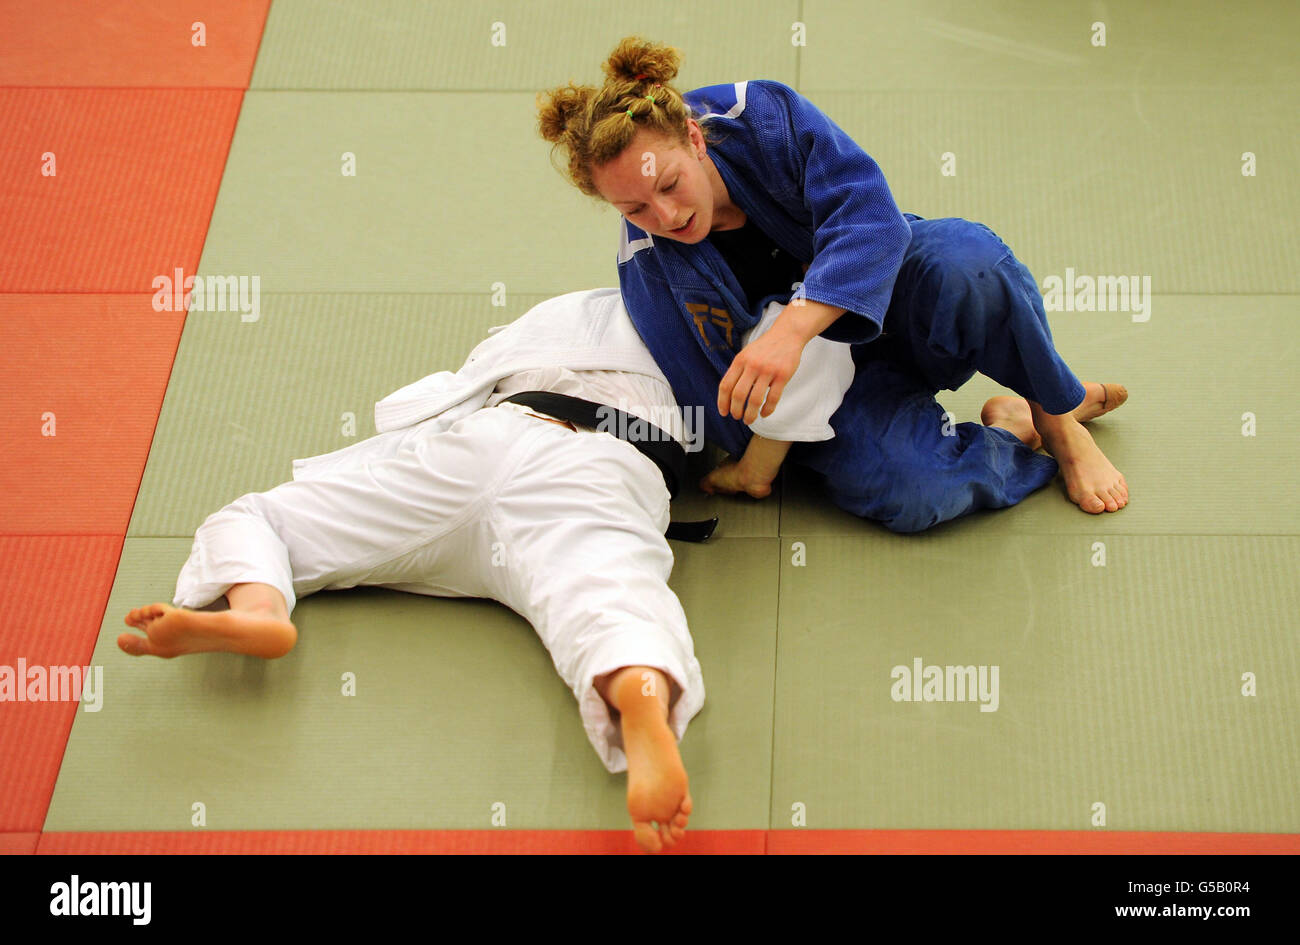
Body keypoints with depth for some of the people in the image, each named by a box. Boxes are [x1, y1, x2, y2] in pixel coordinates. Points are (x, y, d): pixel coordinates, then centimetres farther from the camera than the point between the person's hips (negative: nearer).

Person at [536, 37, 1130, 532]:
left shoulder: (763, 114, -21)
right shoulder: (649, 269, -19)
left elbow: (870, 213, -33)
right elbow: (729, 410, -11)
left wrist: (790, 332, -45)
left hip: (879, 290, 1)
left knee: (966, 260, -36)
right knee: (902, 492, -32)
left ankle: (1058, 409, -8)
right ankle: (1011, 432, 0)